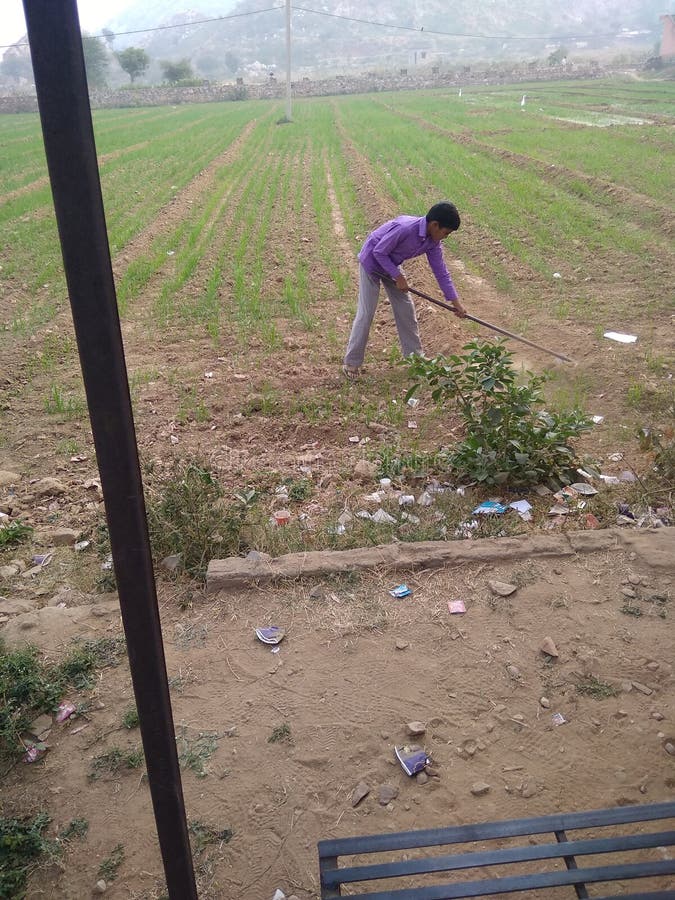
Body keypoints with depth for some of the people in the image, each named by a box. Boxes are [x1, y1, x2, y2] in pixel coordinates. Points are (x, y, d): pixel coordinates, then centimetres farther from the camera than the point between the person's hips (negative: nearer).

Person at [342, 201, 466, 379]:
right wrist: (398, 277, -24)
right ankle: (351, 362, 1)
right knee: (366, 313, -8)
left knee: (406, 309, 8)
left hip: (391, 264, 8)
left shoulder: (432, 241, -12)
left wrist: (455, 301, -7)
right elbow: (379, 252, -27)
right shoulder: (405, 228, -36)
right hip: (372, 262, -7)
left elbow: (441, 271, -5)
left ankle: (414, 355, 21)